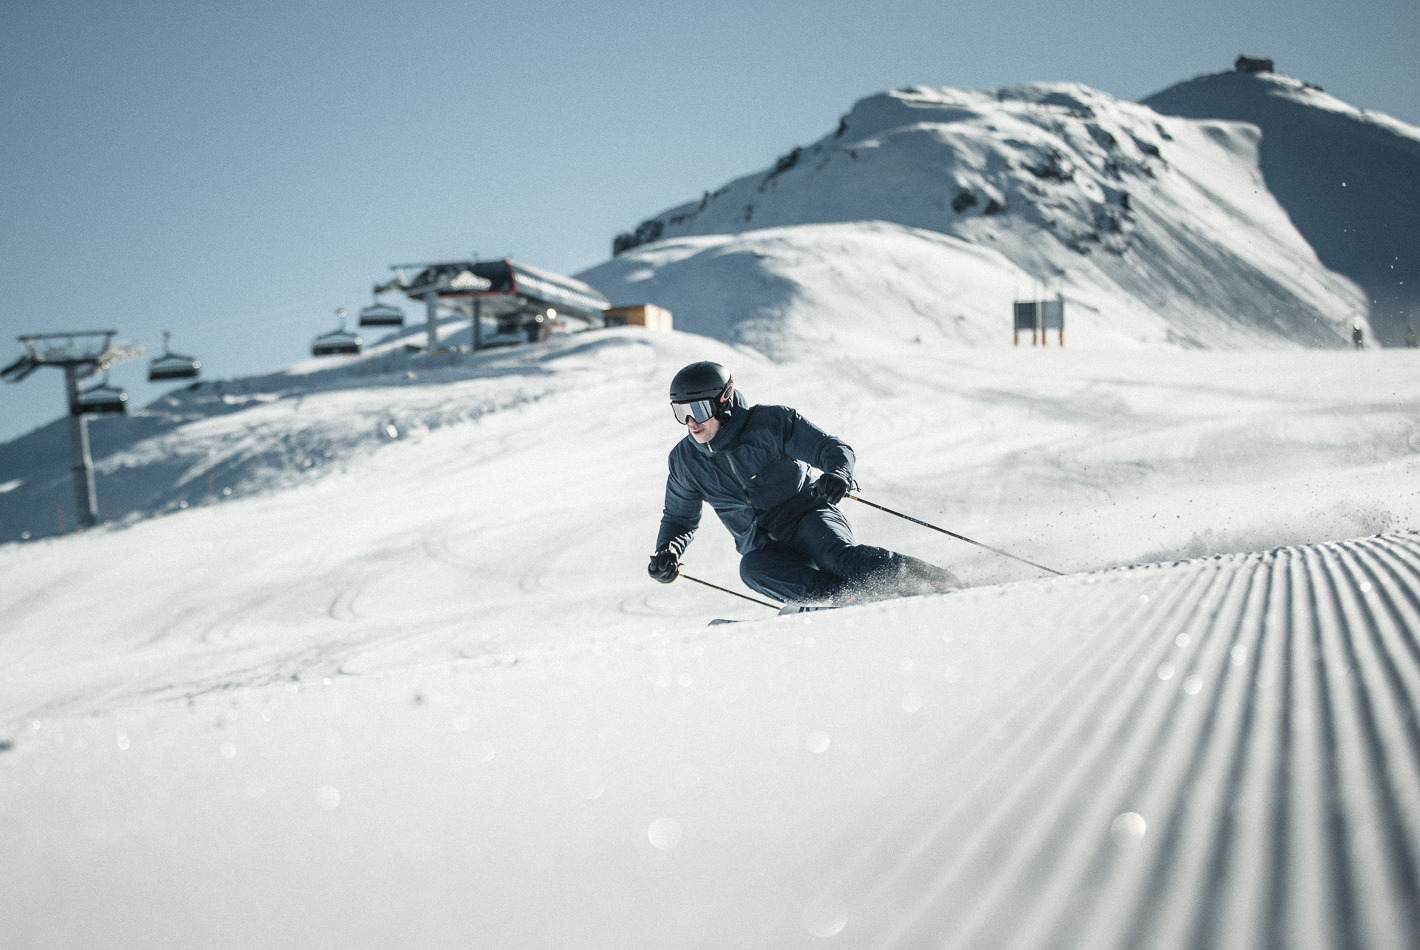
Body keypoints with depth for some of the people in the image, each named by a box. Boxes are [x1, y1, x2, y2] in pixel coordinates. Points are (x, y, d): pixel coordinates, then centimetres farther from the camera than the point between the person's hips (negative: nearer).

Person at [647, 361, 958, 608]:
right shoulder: (685, 462, 3)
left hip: (809, 518, -3)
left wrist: (838, 474, -29)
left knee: (840, 556, -34)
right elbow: (680, 519, 17)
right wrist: (667, 551, -4)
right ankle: (851, 598, -37)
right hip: (765, 547, 3)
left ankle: (941, 584, -29)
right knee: (752, 569, -33)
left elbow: (833, 447, -6)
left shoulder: (770, 423, -8)